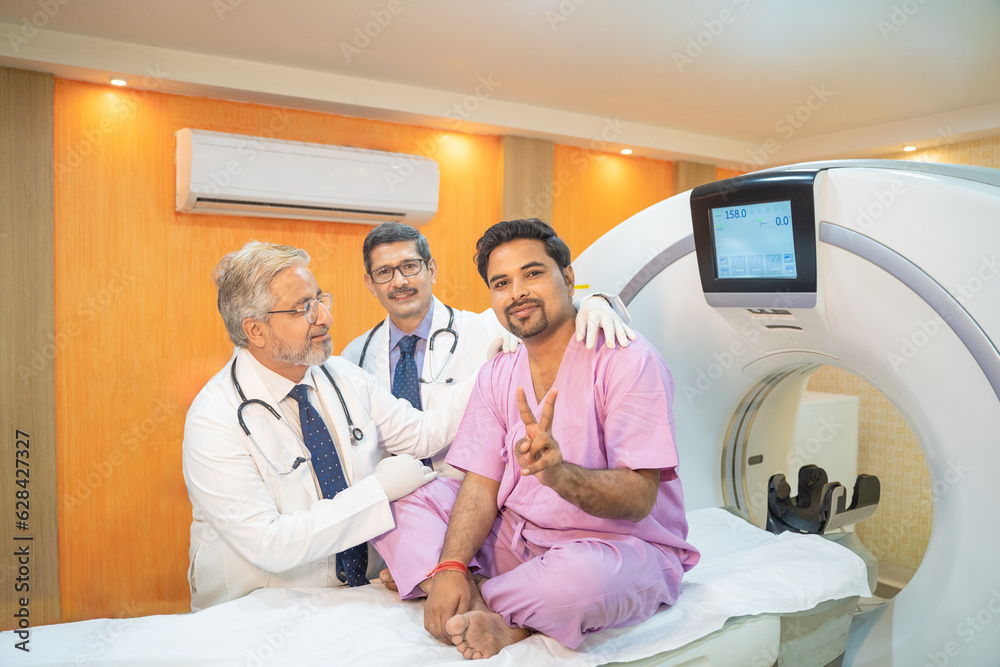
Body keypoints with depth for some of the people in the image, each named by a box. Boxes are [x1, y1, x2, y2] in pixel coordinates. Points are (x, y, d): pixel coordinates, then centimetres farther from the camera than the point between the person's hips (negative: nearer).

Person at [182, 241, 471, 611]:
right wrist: (378, 489, -22)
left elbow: (420, 433, 8)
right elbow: (268, 545, -23)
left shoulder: (344, 377, 2)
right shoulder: (214, 420, -17)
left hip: (365, 589, 5)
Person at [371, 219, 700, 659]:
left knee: (583, 573, -40)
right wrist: (451, 567, -18)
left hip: (623, 547, -5)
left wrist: (558, 472, -41)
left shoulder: (626, 360, -15)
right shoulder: (496, 376, 5)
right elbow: (481, 486, 0)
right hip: (516, 538, 6)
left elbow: (639, 499, -21)